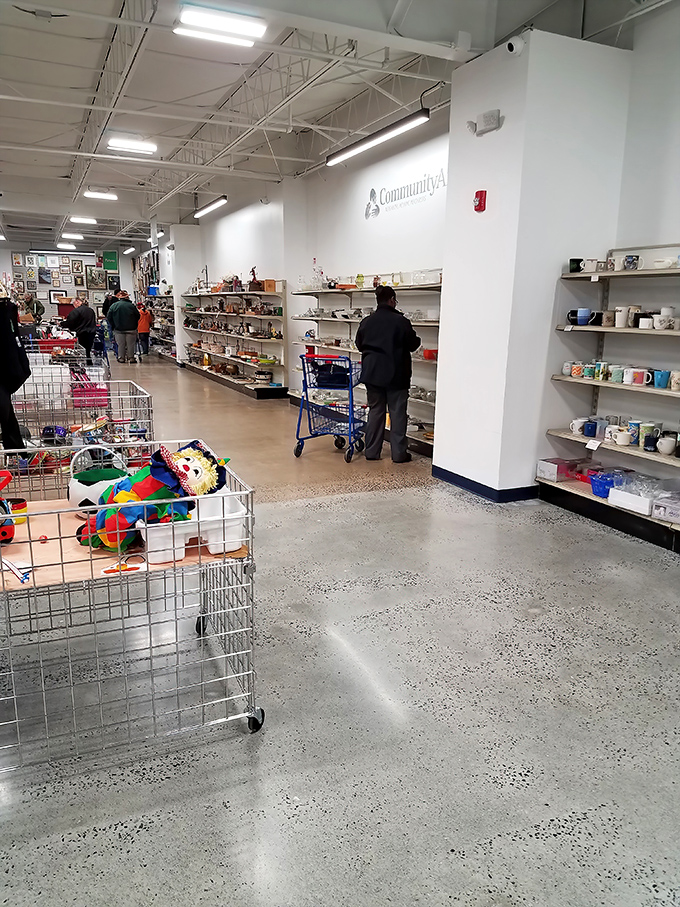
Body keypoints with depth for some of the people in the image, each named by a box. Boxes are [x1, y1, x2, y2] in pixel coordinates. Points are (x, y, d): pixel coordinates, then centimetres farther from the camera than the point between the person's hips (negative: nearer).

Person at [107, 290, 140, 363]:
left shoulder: (114, 305, -2)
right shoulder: (132, 305, -6)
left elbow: (109, 317, 1)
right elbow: (138, 316, -1)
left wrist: (113, 326, 11)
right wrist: (134, 325, 14)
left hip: (119, 329, 1)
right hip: (131, 329, -1)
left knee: (121, 344, 8)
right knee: (130, 344, 6)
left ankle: (121, 358, 9)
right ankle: (131, 357, 7)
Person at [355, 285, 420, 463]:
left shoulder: (366, 322, 3)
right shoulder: (401, 321, -11)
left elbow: (359, 345, 13)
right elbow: (413, 345, -4)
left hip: (372, 374, 4)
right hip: (396, 375, -4)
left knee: (375, 410, 11)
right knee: (397, 413, 3)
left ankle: (372, 451, 13)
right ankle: (399, 453, 6)